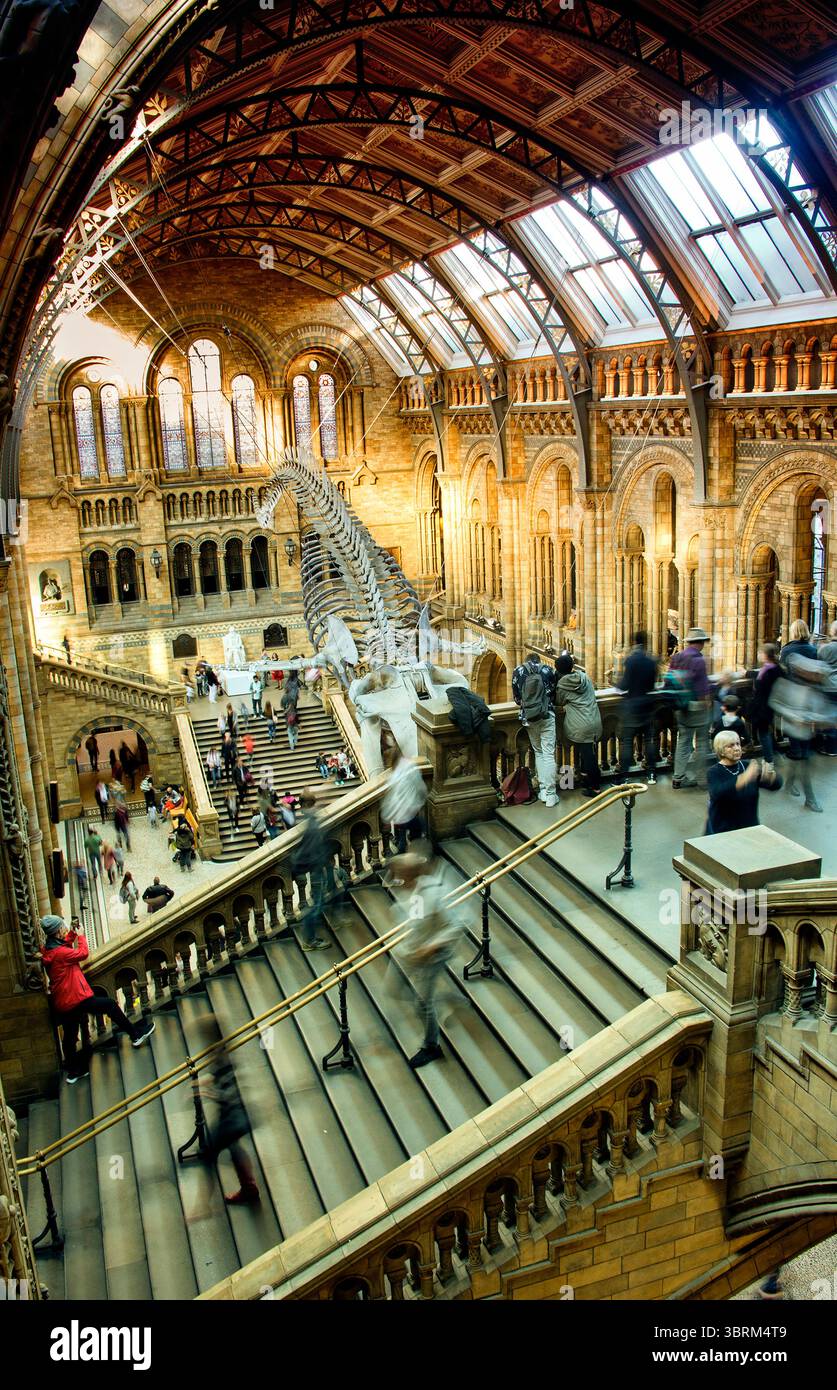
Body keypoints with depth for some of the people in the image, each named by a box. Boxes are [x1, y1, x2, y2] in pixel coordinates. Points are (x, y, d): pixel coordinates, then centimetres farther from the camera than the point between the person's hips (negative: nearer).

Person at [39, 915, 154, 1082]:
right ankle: (136, 1035, 13)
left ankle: (73, 1071, 26)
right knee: (110, 1004, 4)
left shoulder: (48, 949, 5)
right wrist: (80, 936, 3)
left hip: (62, 1004, 9)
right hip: (75, 999, -9)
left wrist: (72, 934, 11)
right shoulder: (59, 952, -22)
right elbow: (83, 953, -10)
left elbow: (65, 947, 25)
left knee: (69, 1036, 16)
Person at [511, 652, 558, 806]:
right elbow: (555, 694, 7)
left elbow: (517, 698, 6)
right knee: (549, 755, -1)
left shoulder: (518, 671, 2)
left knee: (538, 753, 16)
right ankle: (550, 795, -3)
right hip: (546, 716, -2)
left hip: (528, 717, 2)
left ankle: (543, 790, 13)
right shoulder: (547, 670, 0)